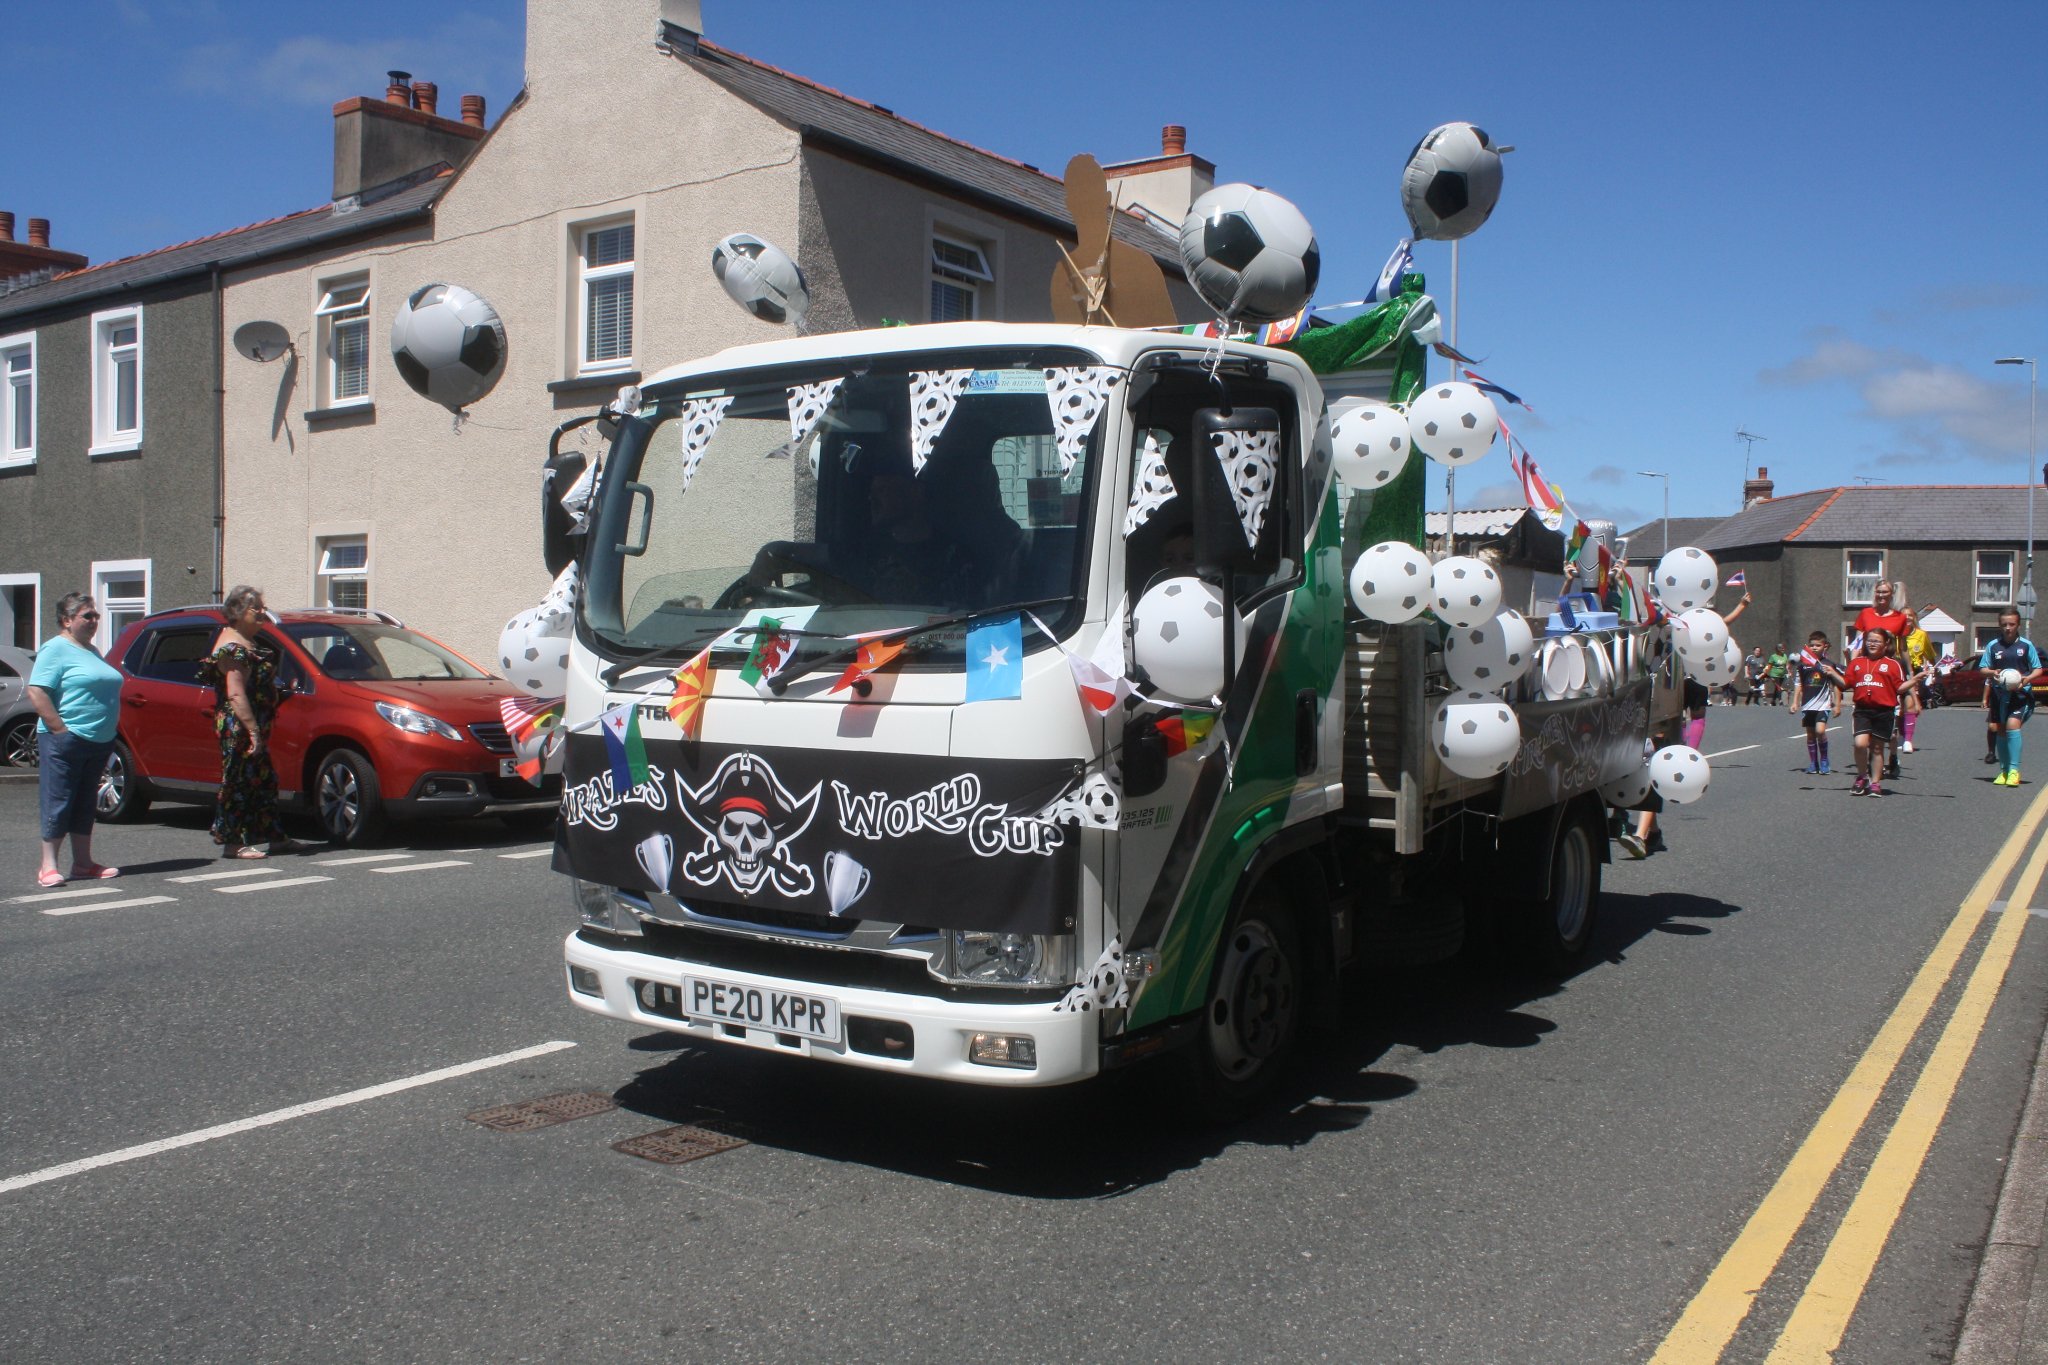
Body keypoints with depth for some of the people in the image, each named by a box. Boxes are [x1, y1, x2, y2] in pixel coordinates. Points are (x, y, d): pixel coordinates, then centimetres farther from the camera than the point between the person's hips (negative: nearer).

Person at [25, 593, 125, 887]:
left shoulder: (91, 651, 18)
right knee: (58, 803, -4)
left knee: (85, 804, 12)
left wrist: (108, 735, 14)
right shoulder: (56, 649, -7)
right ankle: (48, 866, 1)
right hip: (66, 741, -8)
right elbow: (36, 692, -16)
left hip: (99, 742, 8)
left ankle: (83, 863, 18)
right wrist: (60, 730, -20)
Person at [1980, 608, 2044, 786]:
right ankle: (2004, 771, 21)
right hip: (1999, 694, 3)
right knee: (2000, 730, 7)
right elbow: (1983, 670, 8)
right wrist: (1992, 672, -14)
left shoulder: (2026, 645, 0)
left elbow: (2038, 670, 4)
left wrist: (2028, 678, -17)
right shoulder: (1993, 646, 5)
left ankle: (2014, 770, -16)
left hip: (2021, 694, -3)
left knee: (2012, 724, -20)